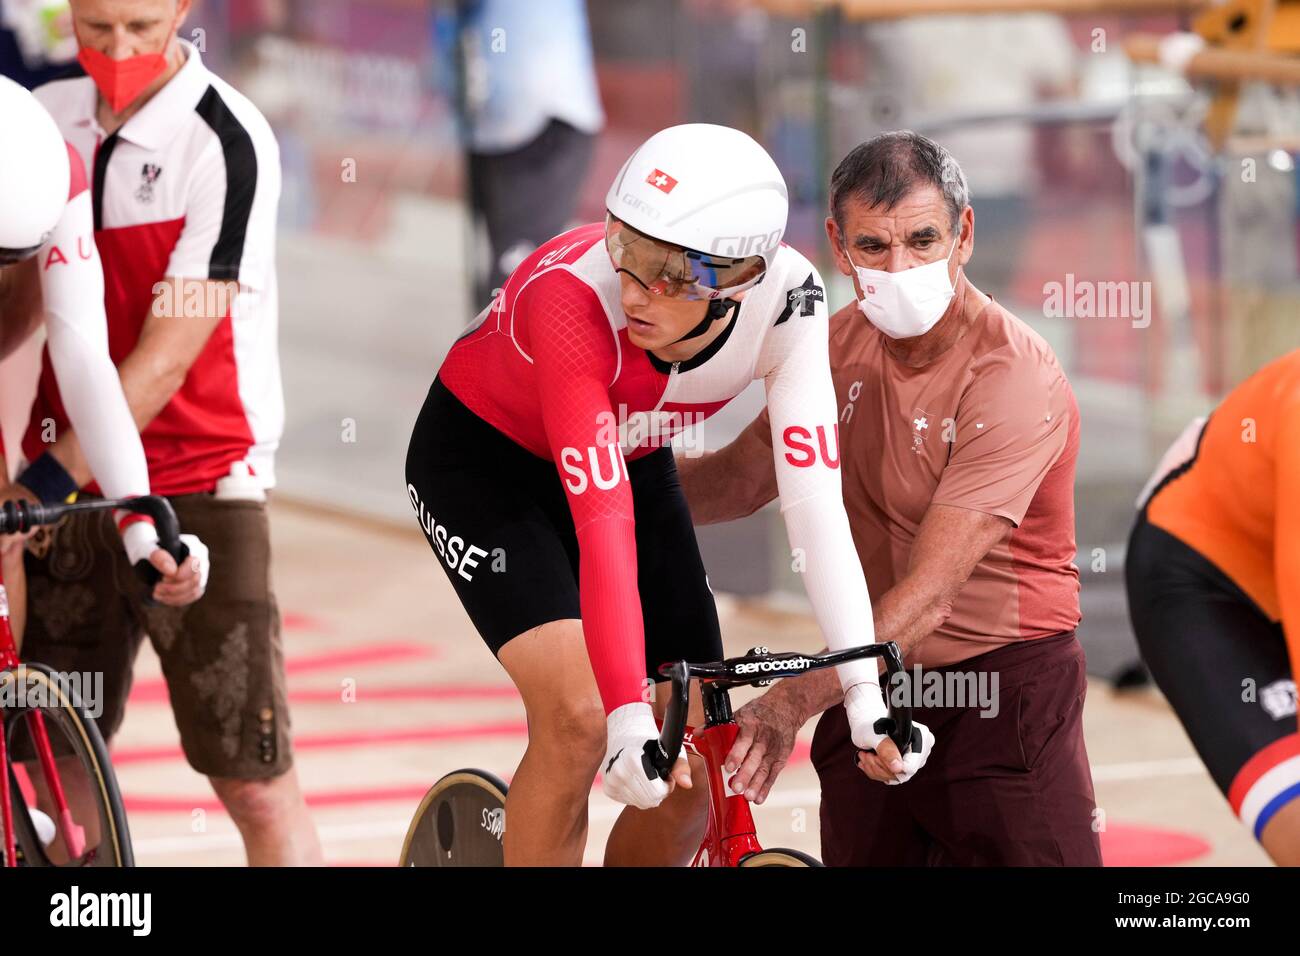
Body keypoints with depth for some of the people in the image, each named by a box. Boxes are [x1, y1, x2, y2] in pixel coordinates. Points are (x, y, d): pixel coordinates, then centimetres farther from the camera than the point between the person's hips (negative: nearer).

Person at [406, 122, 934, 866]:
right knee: (577, 719, -25)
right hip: (485, 460, -4)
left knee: (697, 769, -4)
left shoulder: (785, 297, -28)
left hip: (634, 460, 4)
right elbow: (602, 525, -41)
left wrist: (865, 690, -36)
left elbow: (815, 500, -29)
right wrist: (629, 715, -46)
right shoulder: (571, 295, -39)